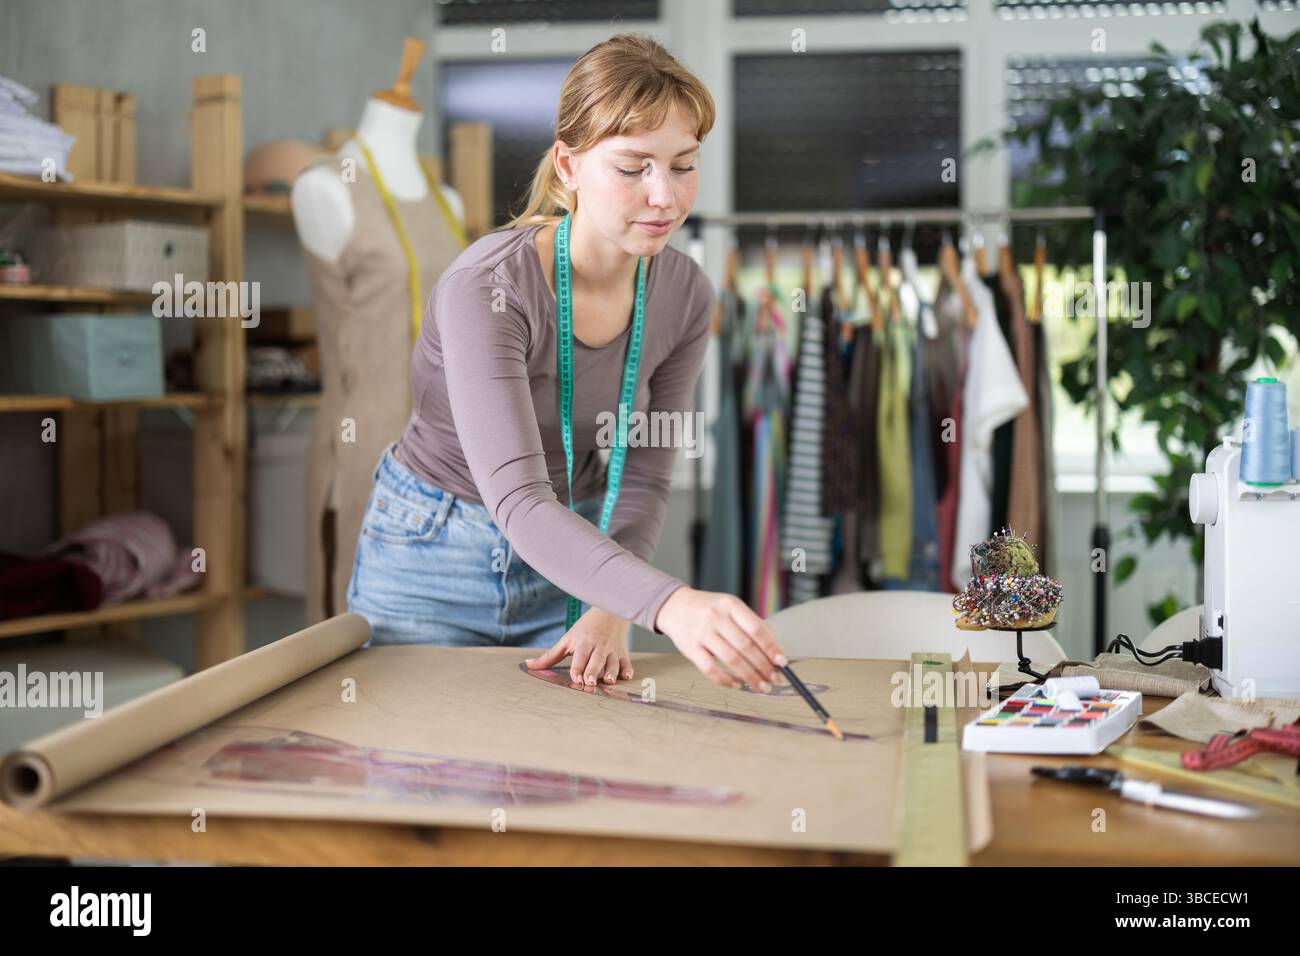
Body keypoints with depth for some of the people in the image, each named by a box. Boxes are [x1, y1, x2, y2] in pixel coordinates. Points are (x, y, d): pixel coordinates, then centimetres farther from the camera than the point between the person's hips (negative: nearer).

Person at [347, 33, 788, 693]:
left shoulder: (684, 295, -11)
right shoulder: (486, 288, -29)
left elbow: (642, 480, -5)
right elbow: (518, 502, -38)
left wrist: (609, 615, -21)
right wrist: (669, 605, -52)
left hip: (570, 558, 4)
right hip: (433, 562, -4)